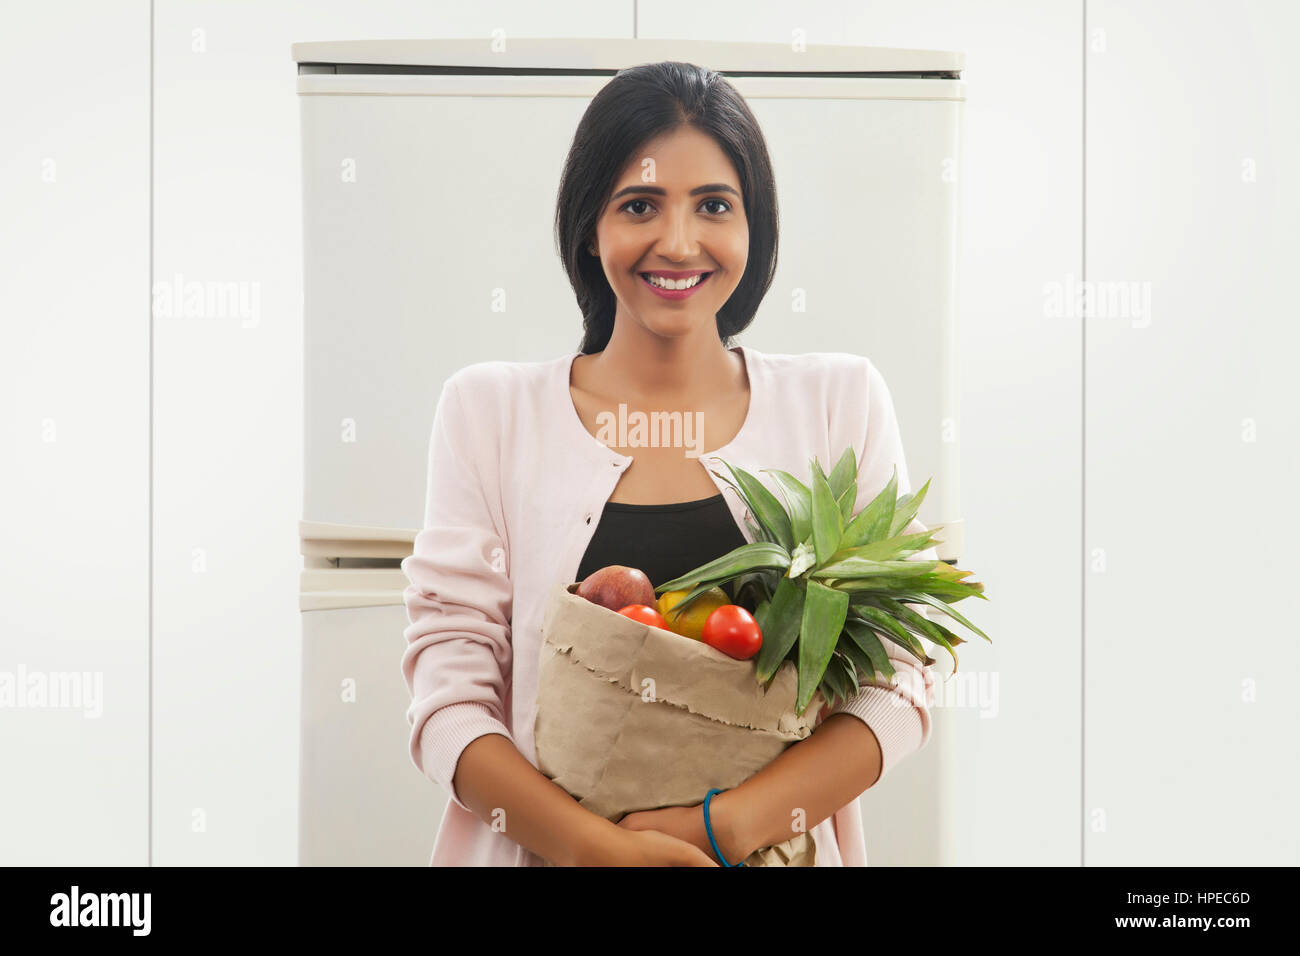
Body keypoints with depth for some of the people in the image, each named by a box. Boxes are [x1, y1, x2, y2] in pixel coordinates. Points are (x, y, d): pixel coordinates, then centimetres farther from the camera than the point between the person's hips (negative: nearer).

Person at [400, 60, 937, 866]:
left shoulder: (841, 403, -1)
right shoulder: (490, 410, -2)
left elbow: (898, 685, -5)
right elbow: (448, 687, -8)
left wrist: (727, 825, -18)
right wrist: (595, 843, -22)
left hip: (776, 848, 1)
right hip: (548, 848, 0)